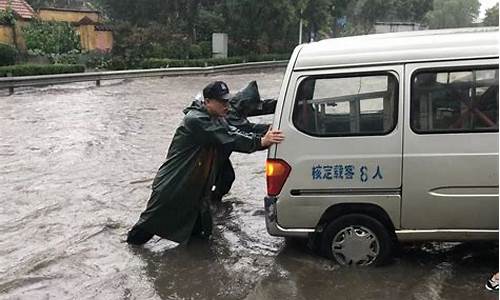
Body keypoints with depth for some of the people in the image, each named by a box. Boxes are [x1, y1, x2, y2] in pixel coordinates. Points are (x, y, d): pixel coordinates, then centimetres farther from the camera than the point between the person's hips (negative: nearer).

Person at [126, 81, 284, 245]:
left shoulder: (217, 120, 7)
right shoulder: (196, 120, -24)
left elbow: (235, 134, -4)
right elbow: (228, 138, -32)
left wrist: (265, 137, -17)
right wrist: (260, 142, -35)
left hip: (197, 187, 8)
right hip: (172, 186, -8)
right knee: (154, 216, 10)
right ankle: (134, 238, 33)